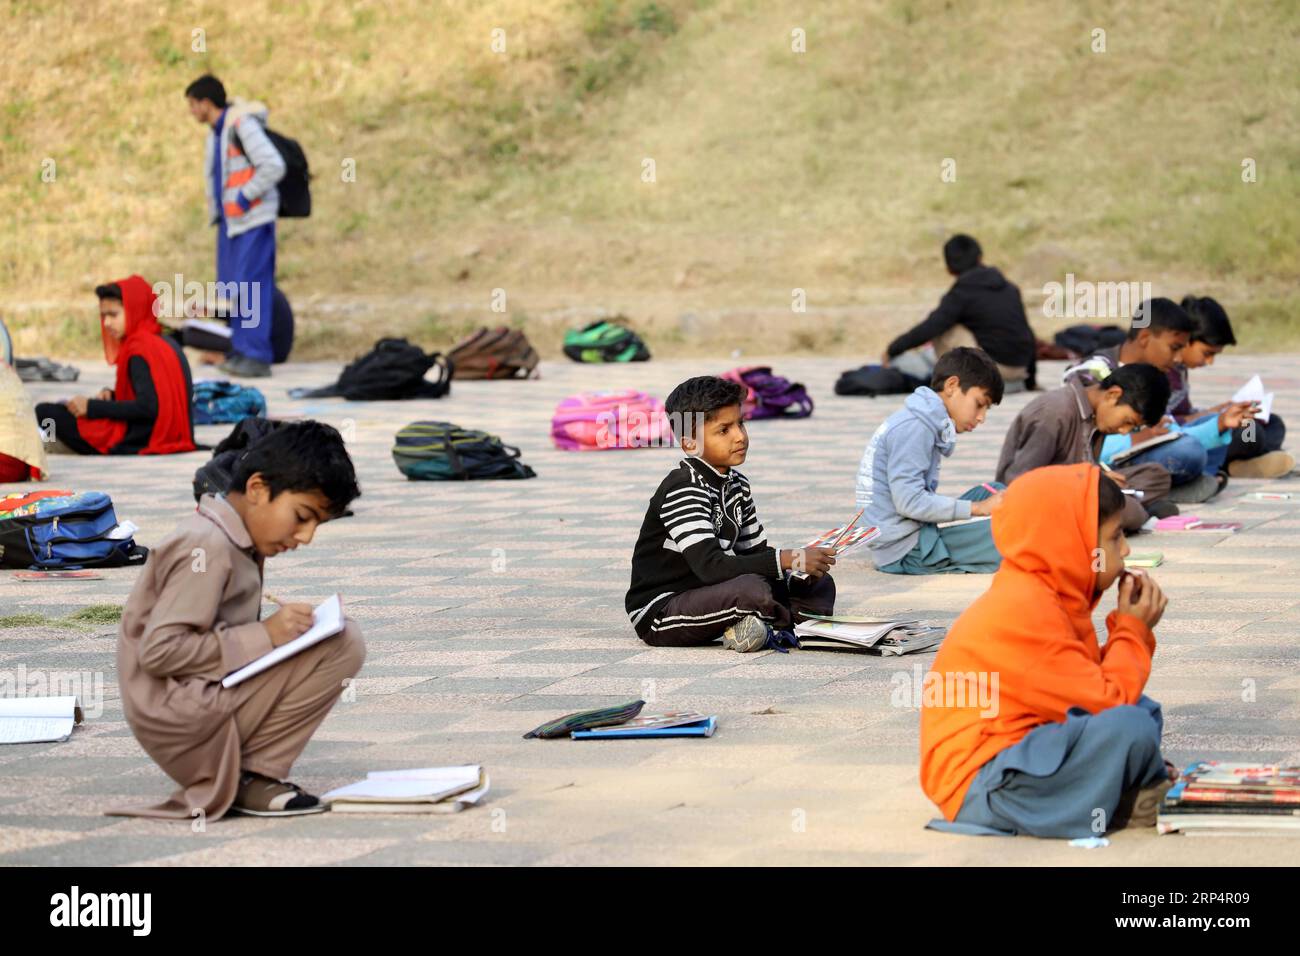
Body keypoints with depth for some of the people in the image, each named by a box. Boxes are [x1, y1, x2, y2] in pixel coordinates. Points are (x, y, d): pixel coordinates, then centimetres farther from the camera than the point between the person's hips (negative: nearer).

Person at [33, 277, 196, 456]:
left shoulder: (141, 350, -14)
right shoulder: (166, 342, 14)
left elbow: (147, 407, -23)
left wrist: (92, 407, -15)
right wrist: (112, 395, 5)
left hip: (138, 441, -10)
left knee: (45, 412, -12)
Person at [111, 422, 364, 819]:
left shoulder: (237, 544, 17)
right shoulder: (205, 545, -14)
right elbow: (158, 652, -21)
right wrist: (264, 635, -18)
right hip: (179, 723, -10)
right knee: (340, 644, -16)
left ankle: (247, 773, 5)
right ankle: (251, 775, -9)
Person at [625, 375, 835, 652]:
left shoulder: (737, 484, 9)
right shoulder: (682, 491, -21)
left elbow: (754, 551, 14)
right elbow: (710, 566, -31)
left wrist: (802, 569, -8)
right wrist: (786, 560, -34)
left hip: (707, 595, 9)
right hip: (658, 613, -9)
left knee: (820, 586, 2)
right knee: (751, 589, -36)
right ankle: (793, 620, -9)